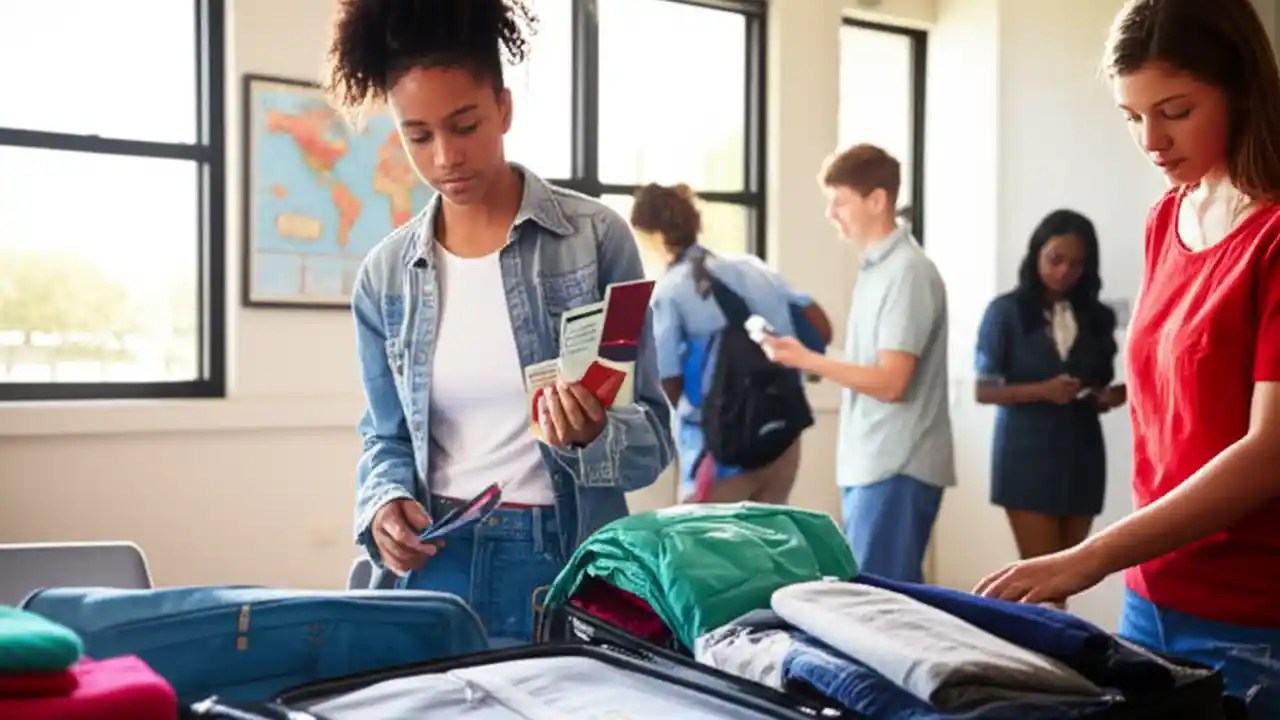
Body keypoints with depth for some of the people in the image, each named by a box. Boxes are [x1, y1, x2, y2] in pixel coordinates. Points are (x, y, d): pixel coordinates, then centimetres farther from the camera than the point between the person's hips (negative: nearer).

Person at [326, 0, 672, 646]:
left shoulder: (595, 238, -7)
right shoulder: (385, 276, 3)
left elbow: (652, 436, -5)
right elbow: (386, 436, 12)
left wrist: (595, 436, -27)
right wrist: (386, 502, -9)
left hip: (567, 563, -2)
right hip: (435, 566, 3)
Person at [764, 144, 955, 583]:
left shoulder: (908, 272, -14)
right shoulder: (876, 266, 13)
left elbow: (890, 382, -18)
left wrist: (806, 360, -18)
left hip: (895, 470, -9)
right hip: (868, 465, 9)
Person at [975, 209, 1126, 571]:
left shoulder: (1096, 316, 9)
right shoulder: (1006, 311, -2)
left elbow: (1098, 391, 16)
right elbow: (984, 390, -4)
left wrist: (1110, 396, -7)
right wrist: (1042, 391, -18)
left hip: (1081, 454, 4)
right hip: (1027, 453, -4)